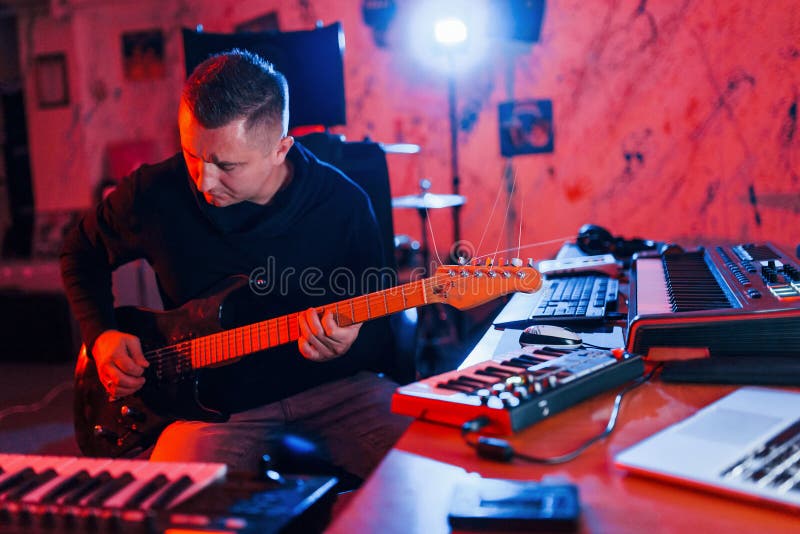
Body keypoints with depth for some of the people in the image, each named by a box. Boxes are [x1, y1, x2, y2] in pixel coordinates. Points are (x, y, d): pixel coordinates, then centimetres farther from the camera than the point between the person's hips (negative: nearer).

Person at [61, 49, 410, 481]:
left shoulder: (343, 205, -7)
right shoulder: (155, 193, -5)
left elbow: (381, 331, 1)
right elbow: (81, 254, 17)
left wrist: (350, 346, -23)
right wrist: (102, 337, 1)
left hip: (333, 387, 0)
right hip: (212, 402, 1)